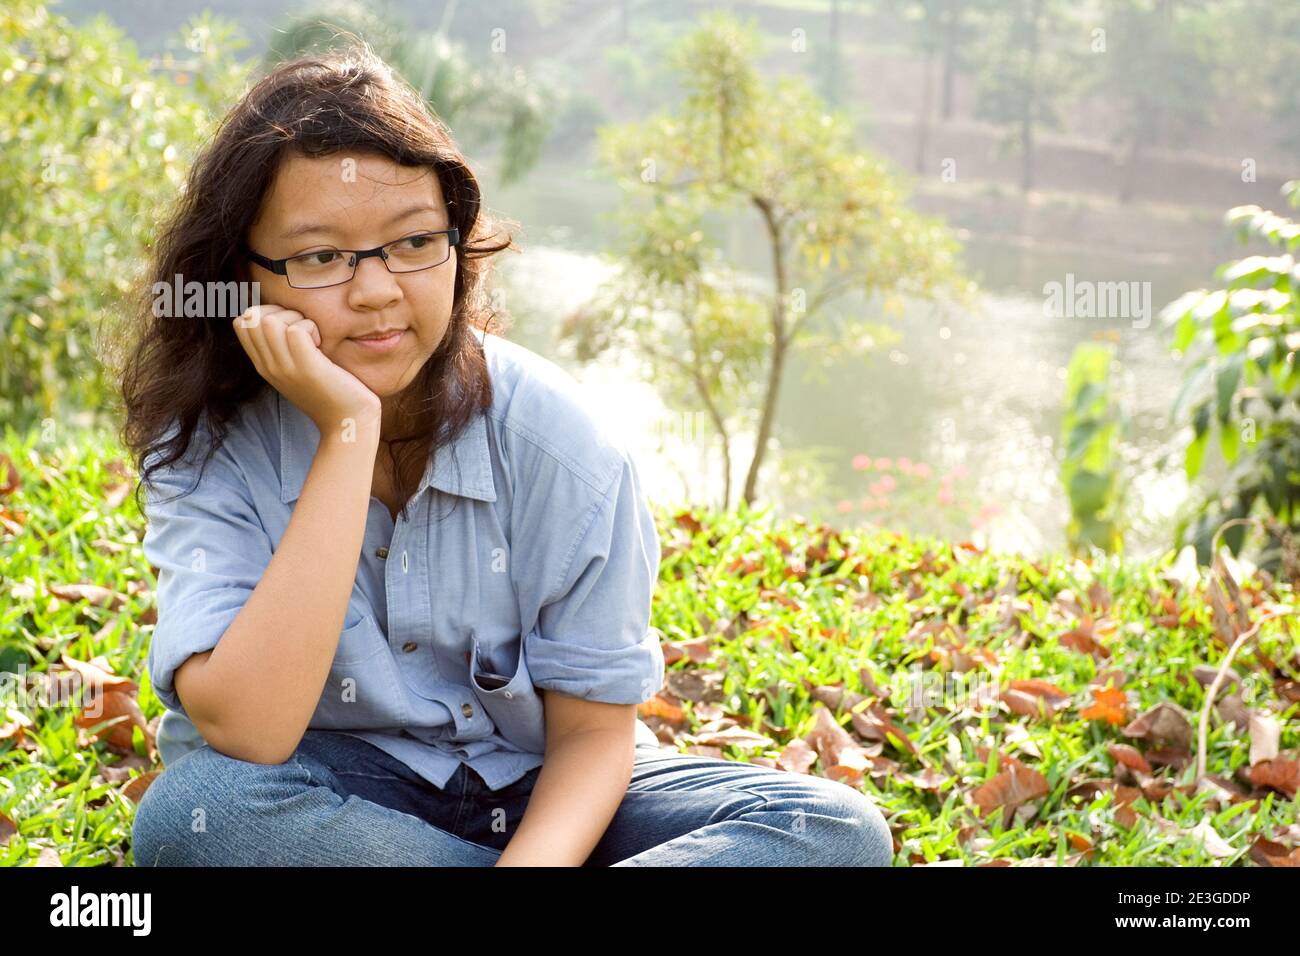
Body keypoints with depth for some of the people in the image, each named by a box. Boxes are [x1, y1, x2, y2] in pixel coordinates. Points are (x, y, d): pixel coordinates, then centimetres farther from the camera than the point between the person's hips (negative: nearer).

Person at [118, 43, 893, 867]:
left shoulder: (549, 433, -15)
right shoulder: (205, 445, -15)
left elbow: (591, 730, -9)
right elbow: (247, 735, -30)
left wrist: (536, 857, -32)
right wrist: (349, 433, -31)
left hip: (536, 792, 0)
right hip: (334, 794, 1)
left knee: (838, 830, -19)